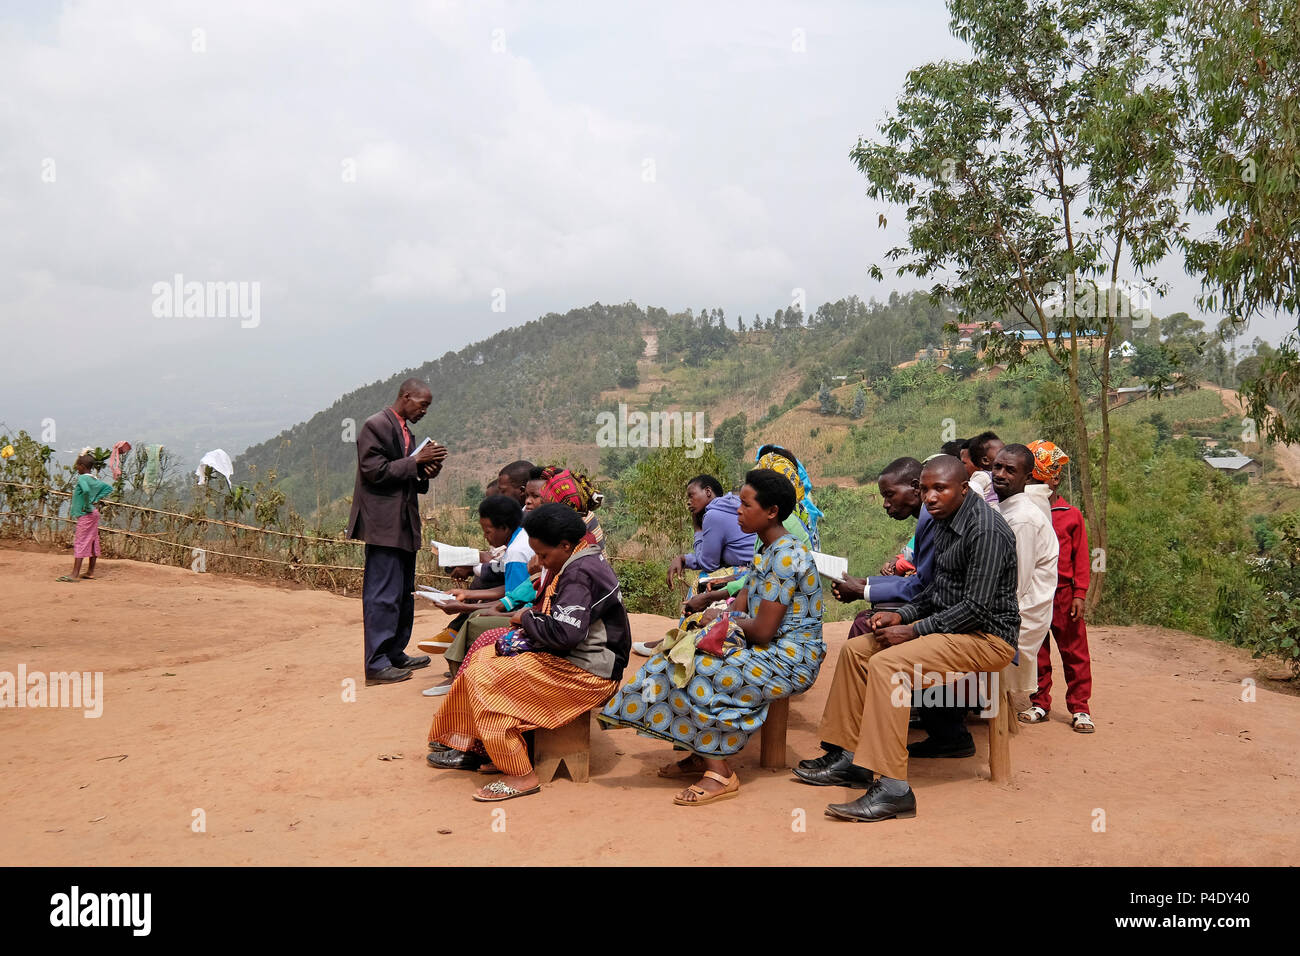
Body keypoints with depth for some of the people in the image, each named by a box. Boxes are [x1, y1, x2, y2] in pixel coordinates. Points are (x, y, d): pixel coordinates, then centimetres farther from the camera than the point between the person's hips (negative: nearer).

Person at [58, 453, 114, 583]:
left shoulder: (82, 478, -15)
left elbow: (86, 490, -35)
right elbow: (109, 488, 16)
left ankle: (75, 574, -8)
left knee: (80, 543, -7)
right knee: (92, 542, 11)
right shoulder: (94, 479, 9)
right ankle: (90, 572, 18)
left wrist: (87, 506, -23)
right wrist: (97, 500, 8)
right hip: (94, 513, 9)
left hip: (85, 514, -9)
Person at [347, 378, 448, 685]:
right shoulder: (376, 425, -10)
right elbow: (376, 472, -19)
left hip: (403, 526, 10)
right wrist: (416, 461, -16)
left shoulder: (404, 430, 19)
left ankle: (395, 653, 25)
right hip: (384, 525, -10)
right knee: (384, 595, -9)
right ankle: (376, 664, -5)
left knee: (404, 594, 15)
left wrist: (425, 474, 5)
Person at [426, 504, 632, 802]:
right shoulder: (584, 562, 13)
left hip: (586, 673, -12)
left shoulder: (580, 573, -20)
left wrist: (527, 618, -11)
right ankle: (471, 748, 12)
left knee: (483, 677, -16)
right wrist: (530, 620, 4)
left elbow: (564, 633, -29)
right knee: (482, 657, 12)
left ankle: (520, 775, -14)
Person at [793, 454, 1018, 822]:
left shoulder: (985, 530, -19)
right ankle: (847, 758, 11)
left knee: (887, 663, -29)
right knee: (855, 649, 6)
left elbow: (977, 607, -24)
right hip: (950, 624, 10)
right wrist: (902, 615, 5)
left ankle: (891, 789, -31)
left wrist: (913, 631, -20)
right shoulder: (945, 521, 11)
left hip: (987, 636, -10)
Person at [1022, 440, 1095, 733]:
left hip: (1063, 593, -2)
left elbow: (1081, 557, -1)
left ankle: (1079, 708, 11)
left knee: (1074, 651, 3)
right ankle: (1039, 704, 21)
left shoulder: (1071, 515, -2)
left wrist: (1080, 594, -6)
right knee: (1035, 652, 10)